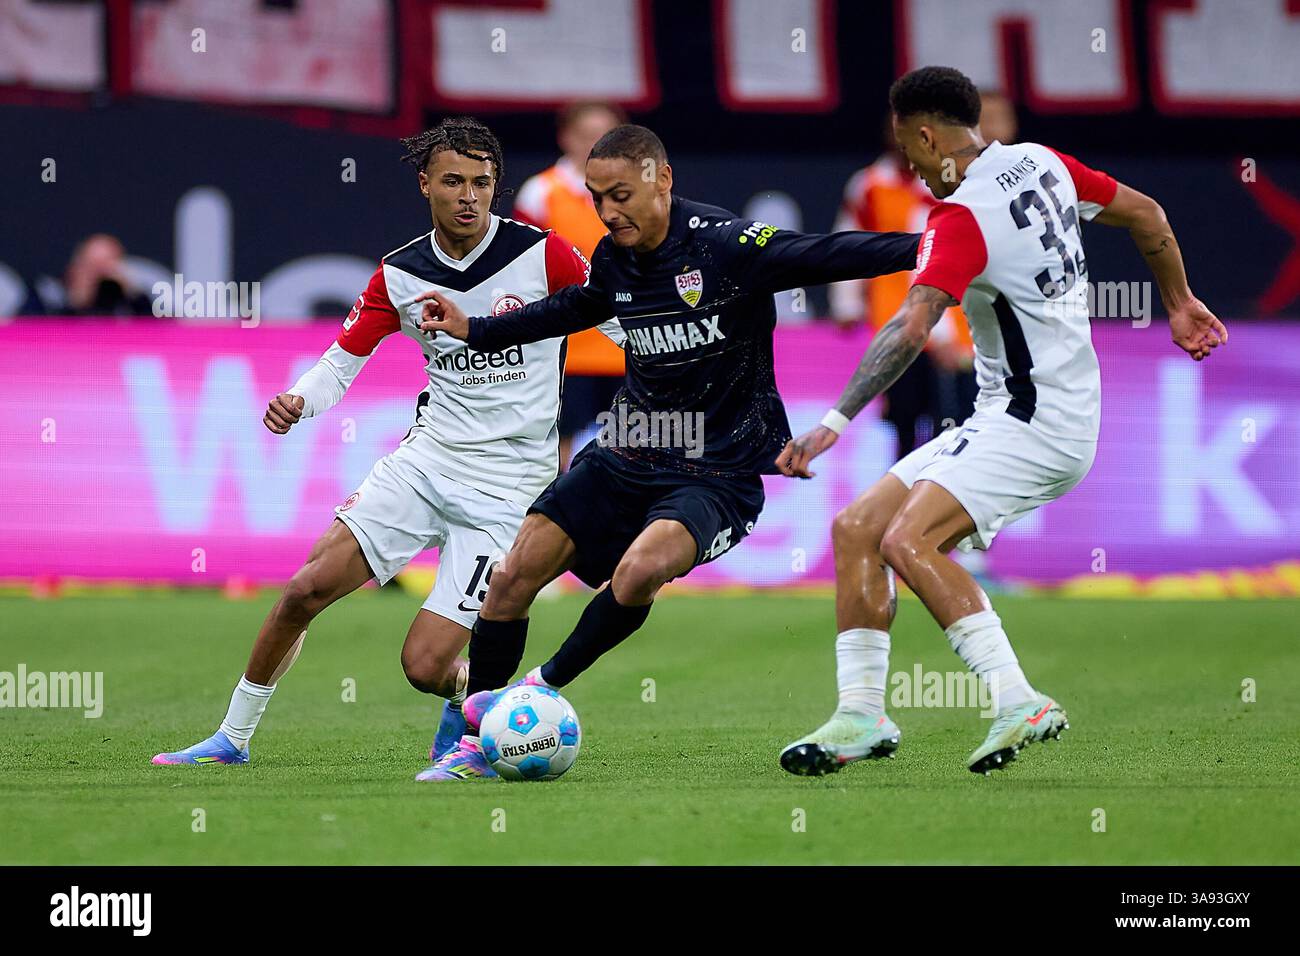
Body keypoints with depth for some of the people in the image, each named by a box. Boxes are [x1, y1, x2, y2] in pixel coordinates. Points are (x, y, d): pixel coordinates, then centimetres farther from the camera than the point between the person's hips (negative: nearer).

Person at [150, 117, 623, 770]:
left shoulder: (542, 255, -10)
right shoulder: (400, 275, 2)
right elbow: (343, 360, 9)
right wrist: (298, 402, -12)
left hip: (506, 486, -4)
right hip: (427, 457, 4)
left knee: (425, 666, -13)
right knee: (307, 589, -8)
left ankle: (474, 699, 24)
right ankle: (233, 737, 10)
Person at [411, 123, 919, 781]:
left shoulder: (726, 244, -17)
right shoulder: (614, 259, 4)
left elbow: (825, 257, -25)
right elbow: (576, 308, 27)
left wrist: (920, 247, -40)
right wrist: (475, 330, 32)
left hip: (715, 473, -7)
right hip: (625, 455, 7)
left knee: (640, 570, -33)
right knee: (514, 575, -2)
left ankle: (544, 687, -9)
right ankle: (476, 744, 14)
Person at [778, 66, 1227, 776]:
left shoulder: (961, 218, -18)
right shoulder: (1040, 163, 8)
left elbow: (911, 327, -31)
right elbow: (1146, 216, 19)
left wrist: (836, 420, -36)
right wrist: (1179, 304, 34)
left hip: (1037, 425, -10)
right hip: (1002, 422, 10)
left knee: (909, 541, -26)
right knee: (857, 529, 5)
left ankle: (1020, 703, -25)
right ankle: (861, 717, 3)